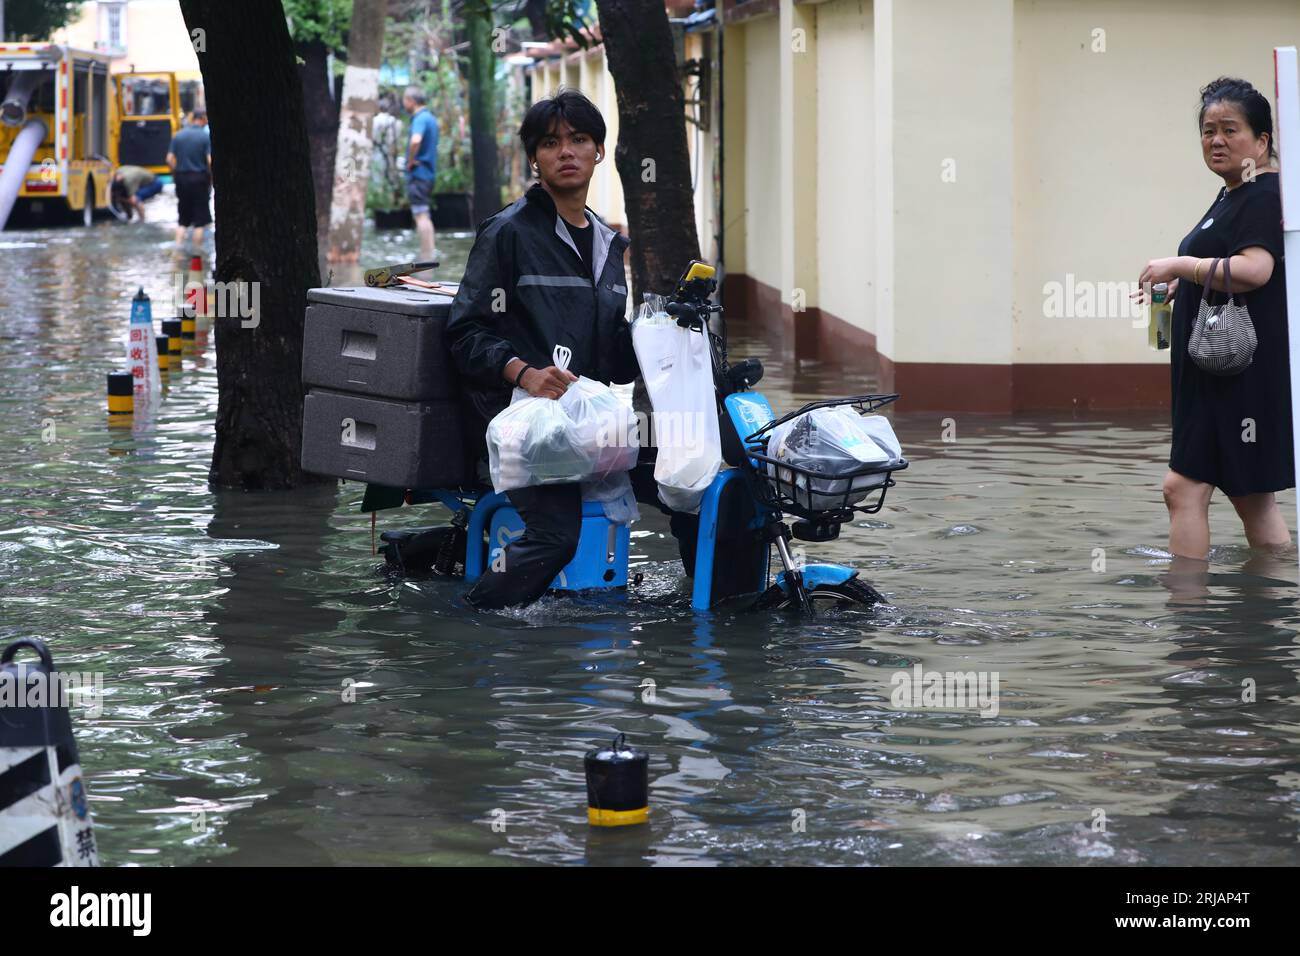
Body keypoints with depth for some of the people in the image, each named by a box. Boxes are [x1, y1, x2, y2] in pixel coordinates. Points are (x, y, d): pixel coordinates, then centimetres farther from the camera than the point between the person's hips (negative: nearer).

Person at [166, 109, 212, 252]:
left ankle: (179, 245, 5)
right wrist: (211, 178, -3)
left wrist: (176, 175, 10)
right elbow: (210, 160, -16)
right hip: (199, 178, -4)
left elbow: (170, 159, -1)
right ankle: (198, 250, 6)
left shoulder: (178, 136, 2)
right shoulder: (205, 137, -10)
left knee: (183, 218, 14)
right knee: (200, 219, 5)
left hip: (182, 177, 4)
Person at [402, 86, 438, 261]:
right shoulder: (430, 118, 16)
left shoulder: (420, 119, -15)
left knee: (420, 215, -9)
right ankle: (428, 254, 19)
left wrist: (410, 161, -20)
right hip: (429, 172, 10)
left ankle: (426, 258, -11)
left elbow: (416, 141, -34)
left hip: (418, 173, -10)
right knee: (423, 216, 16)